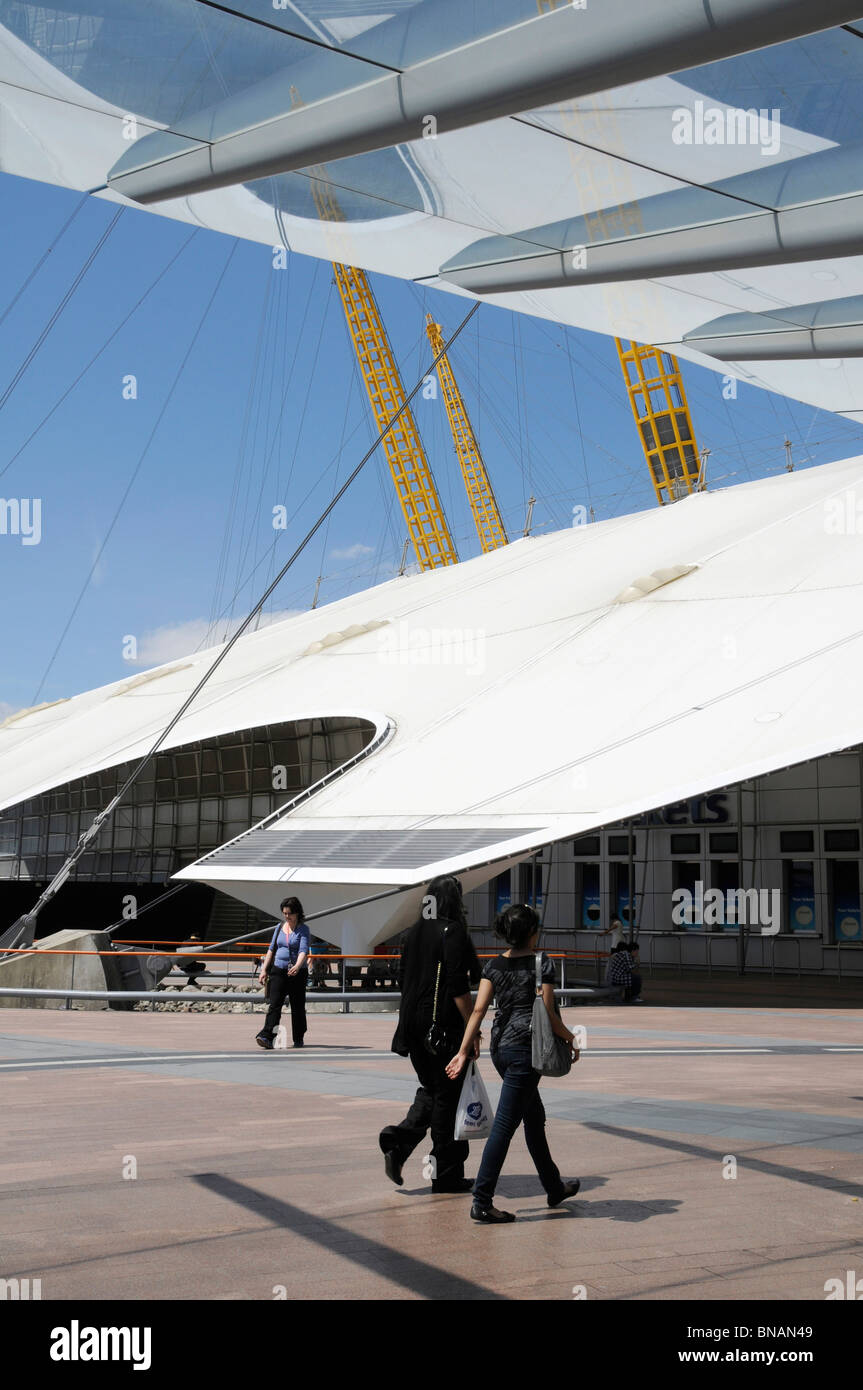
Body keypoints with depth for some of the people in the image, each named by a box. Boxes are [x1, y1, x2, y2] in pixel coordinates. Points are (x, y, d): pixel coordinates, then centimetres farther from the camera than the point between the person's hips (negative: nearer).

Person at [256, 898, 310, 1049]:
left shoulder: (303, 929, -5)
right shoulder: (280, 927, 9)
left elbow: (303, 951, -19)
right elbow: (272, 949, 15)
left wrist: (297, 966, -37)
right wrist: (264, 969, 9)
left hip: (297, 972, -3)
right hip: (278, 970, 3)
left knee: (297, 1007, 5)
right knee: (274, 1005, -9)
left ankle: (298, 1039, 18)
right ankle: (267, 1037, -18)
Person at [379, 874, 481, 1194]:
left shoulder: (414, 932, 10)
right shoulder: (453, 933, -13)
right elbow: (459, 988, -18)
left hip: (414, 1023, 7)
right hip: (445, 1027, -7)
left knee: (430, 1090, 19)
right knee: (447, 1096, 2)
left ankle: (399, 1140, -2)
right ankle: (446, 1174, 8)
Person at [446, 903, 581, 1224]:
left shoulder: (493, 966, 6)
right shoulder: (541, 963, -10)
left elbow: (479, 1010, -1)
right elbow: (548, 1013, -11)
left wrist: (464, 1051, -1)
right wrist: (571, 1039, 4)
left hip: (500, 1047, 7)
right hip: (526, 1047, -7)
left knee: (535, 1117, 21)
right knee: (505, 1124, -6)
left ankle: (554, 1188, 34)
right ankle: (481, 1202, -6)